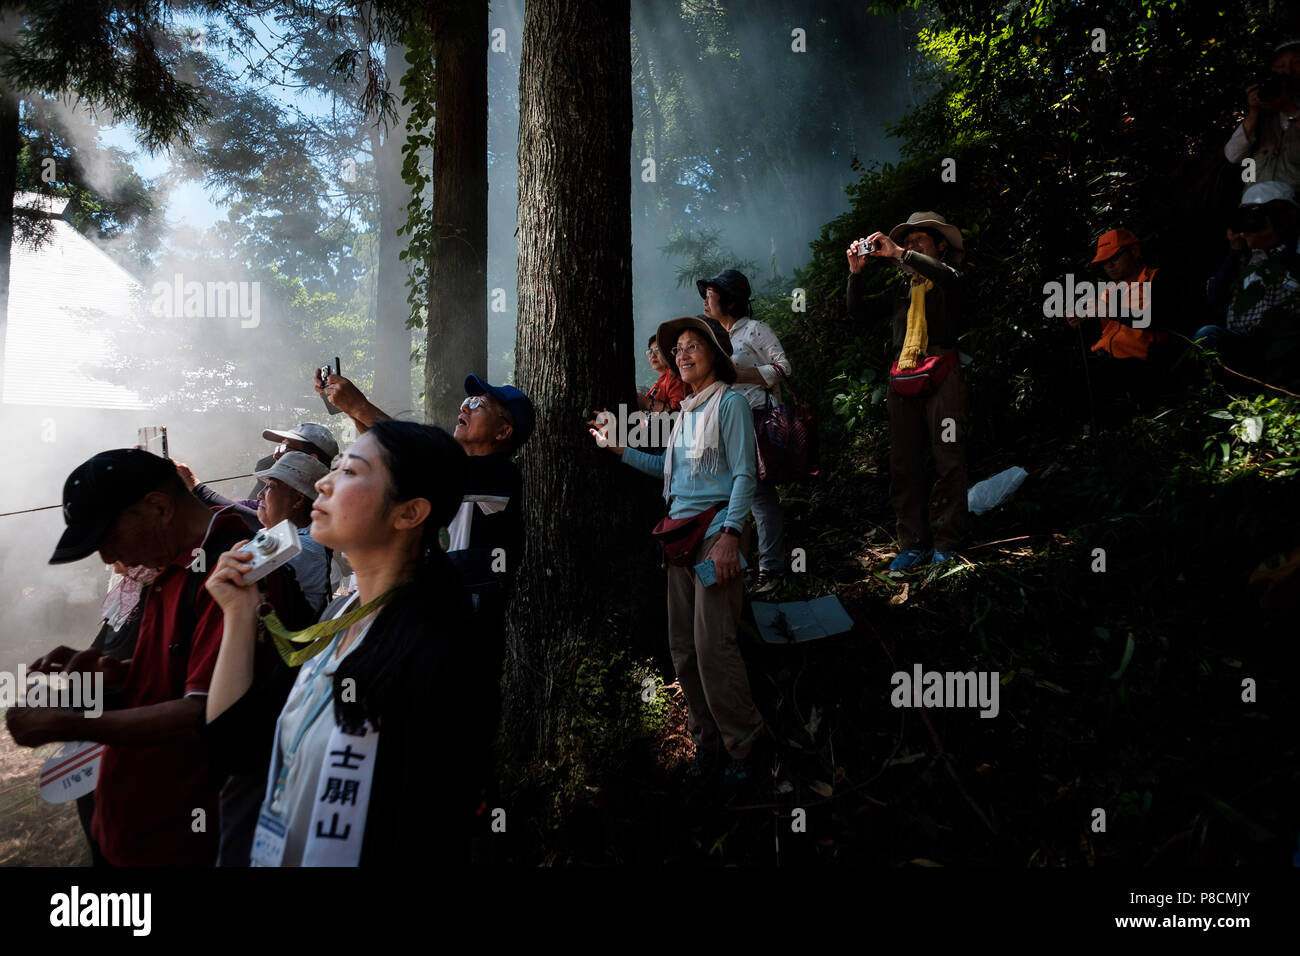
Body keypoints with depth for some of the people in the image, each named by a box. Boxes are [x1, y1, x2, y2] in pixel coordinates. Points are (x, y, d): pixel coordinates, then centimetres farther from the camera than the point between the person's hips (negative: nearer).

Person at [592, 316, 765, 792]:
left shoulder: (730, 403, -3)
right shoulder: (687, 409, 19)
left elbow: (745, 474, -9)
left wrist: (730, 534, -18)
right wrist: (619, 449, 22)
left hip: (716, 532, -7)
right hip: (681, 534, 8)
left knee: (713, 645, -11)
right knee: (683, 649, 7)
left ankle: (743, 745, 4)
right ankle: (708, 743, 18)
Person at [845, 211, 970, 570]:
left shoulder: (951, 281, 9)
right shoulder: (902, 291, 22)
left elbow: (946, 276, -16)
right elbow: (859, 311, 16)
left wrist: (900, 253, -18)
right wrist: (856, 272, 2)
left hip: (941, 375, -5)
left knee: (948, 461, -4)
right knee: (903, 464, 2)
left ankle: (945, 543, 1)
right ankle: (913, 544, 8)